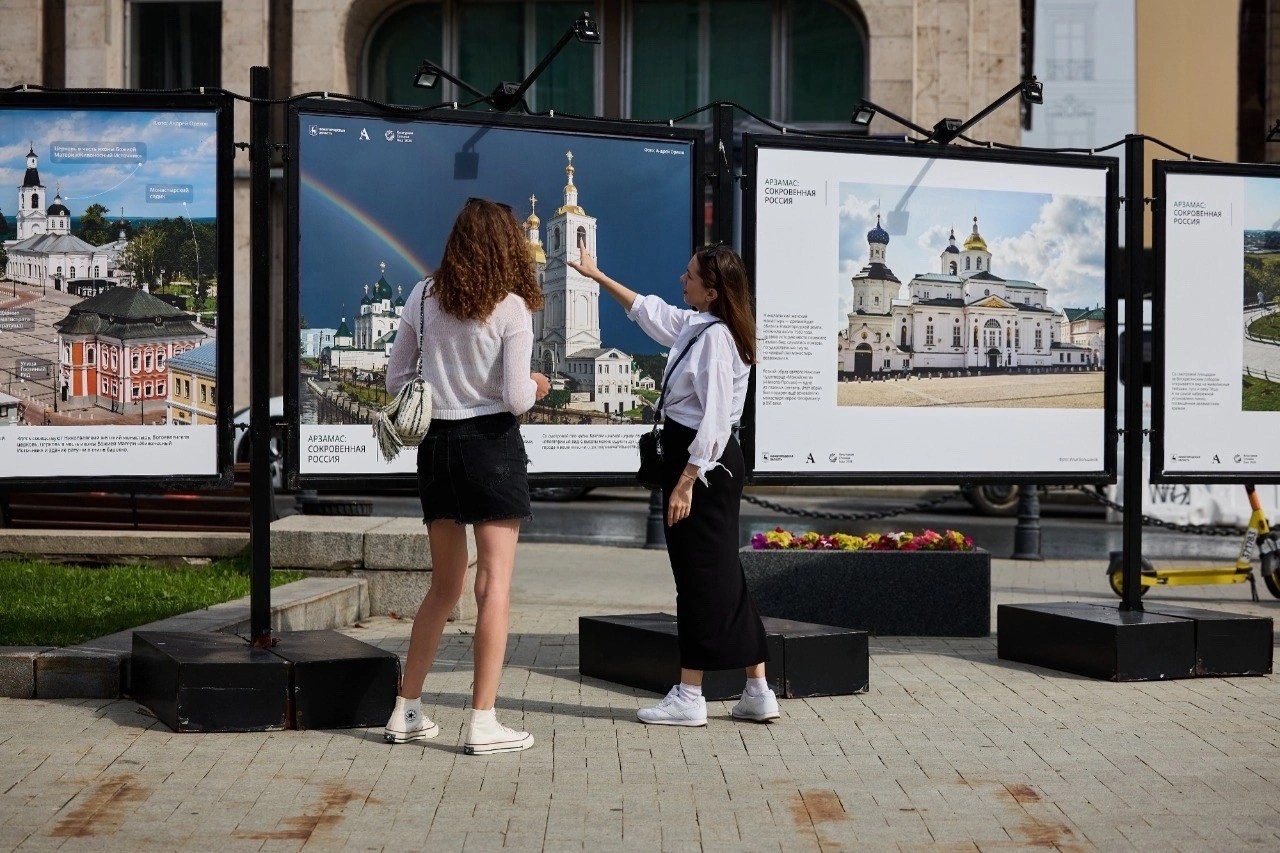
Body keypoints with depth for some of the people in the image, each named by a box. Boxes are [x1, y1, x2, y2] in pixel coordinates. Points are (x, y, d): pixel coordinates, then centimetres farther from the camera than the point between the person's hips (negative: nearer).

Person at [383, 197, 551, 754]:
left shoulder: (424, 296, 4)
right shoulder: (511, 308, -9)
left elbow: (395, 380, 8)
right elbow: (516, 399, -13)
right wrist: (537, 388, 8)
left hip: (437, 443, 5)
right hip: (492, 443, -5)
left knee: (444, 586, 17)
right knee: (494, 584, -1)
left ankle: (406, 711, 20)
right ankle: (483, 723, -3)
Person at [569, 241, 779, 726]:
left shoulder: (716, 338, -18)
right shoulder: (693, 325, 11)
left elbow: (714, 421, -23)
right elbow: (647, 310, 31)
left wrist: (685, 482, -23)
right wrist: (598, 276, 36)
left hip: (704, 465, -10)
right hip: (713, 463, 10)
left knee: (700, 576, -3)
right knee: (721, 575, 11)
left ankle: (689, 698, 5)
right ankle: (757, 692, 16)